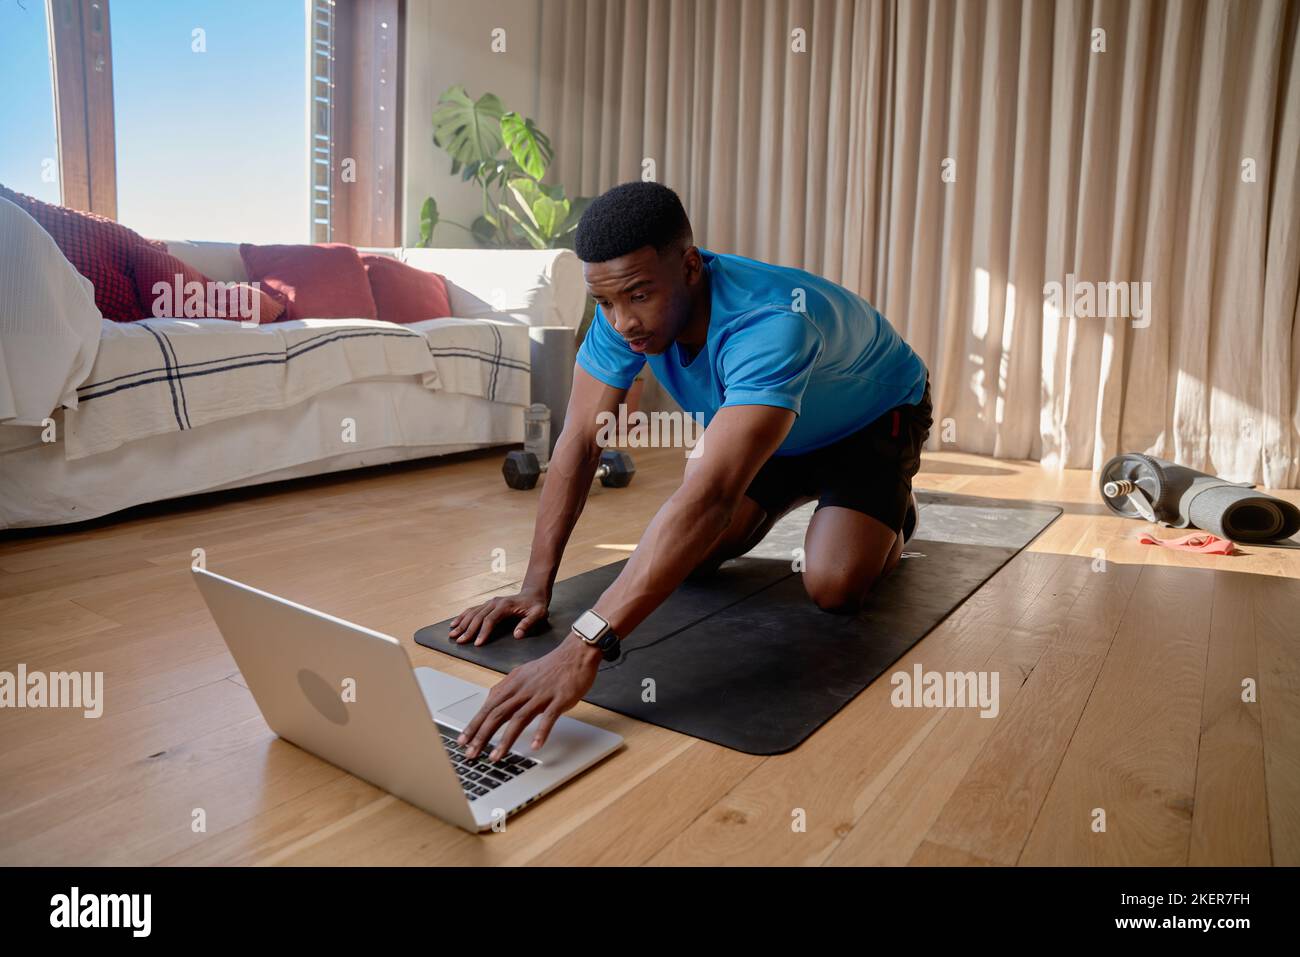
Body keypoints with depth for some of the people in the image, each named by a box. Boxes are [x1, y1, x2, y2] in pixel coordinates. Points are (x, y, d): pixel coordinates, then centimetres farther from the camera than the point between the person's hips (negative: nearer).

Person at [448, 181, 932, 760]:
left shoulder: (771, 325, -46)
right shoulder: (625, 309, -26)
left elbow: (710, 496, -57)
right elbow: (579, 441, -23)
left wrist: (584, 649, -64)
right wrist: (535, 588, -31)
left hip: (873, 415, -6)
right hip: (769, 427, 6)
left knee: (834, 587, -25)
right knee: (684, 561, -5)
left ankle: (889, 515, 12)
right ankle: (799, 493, 24)